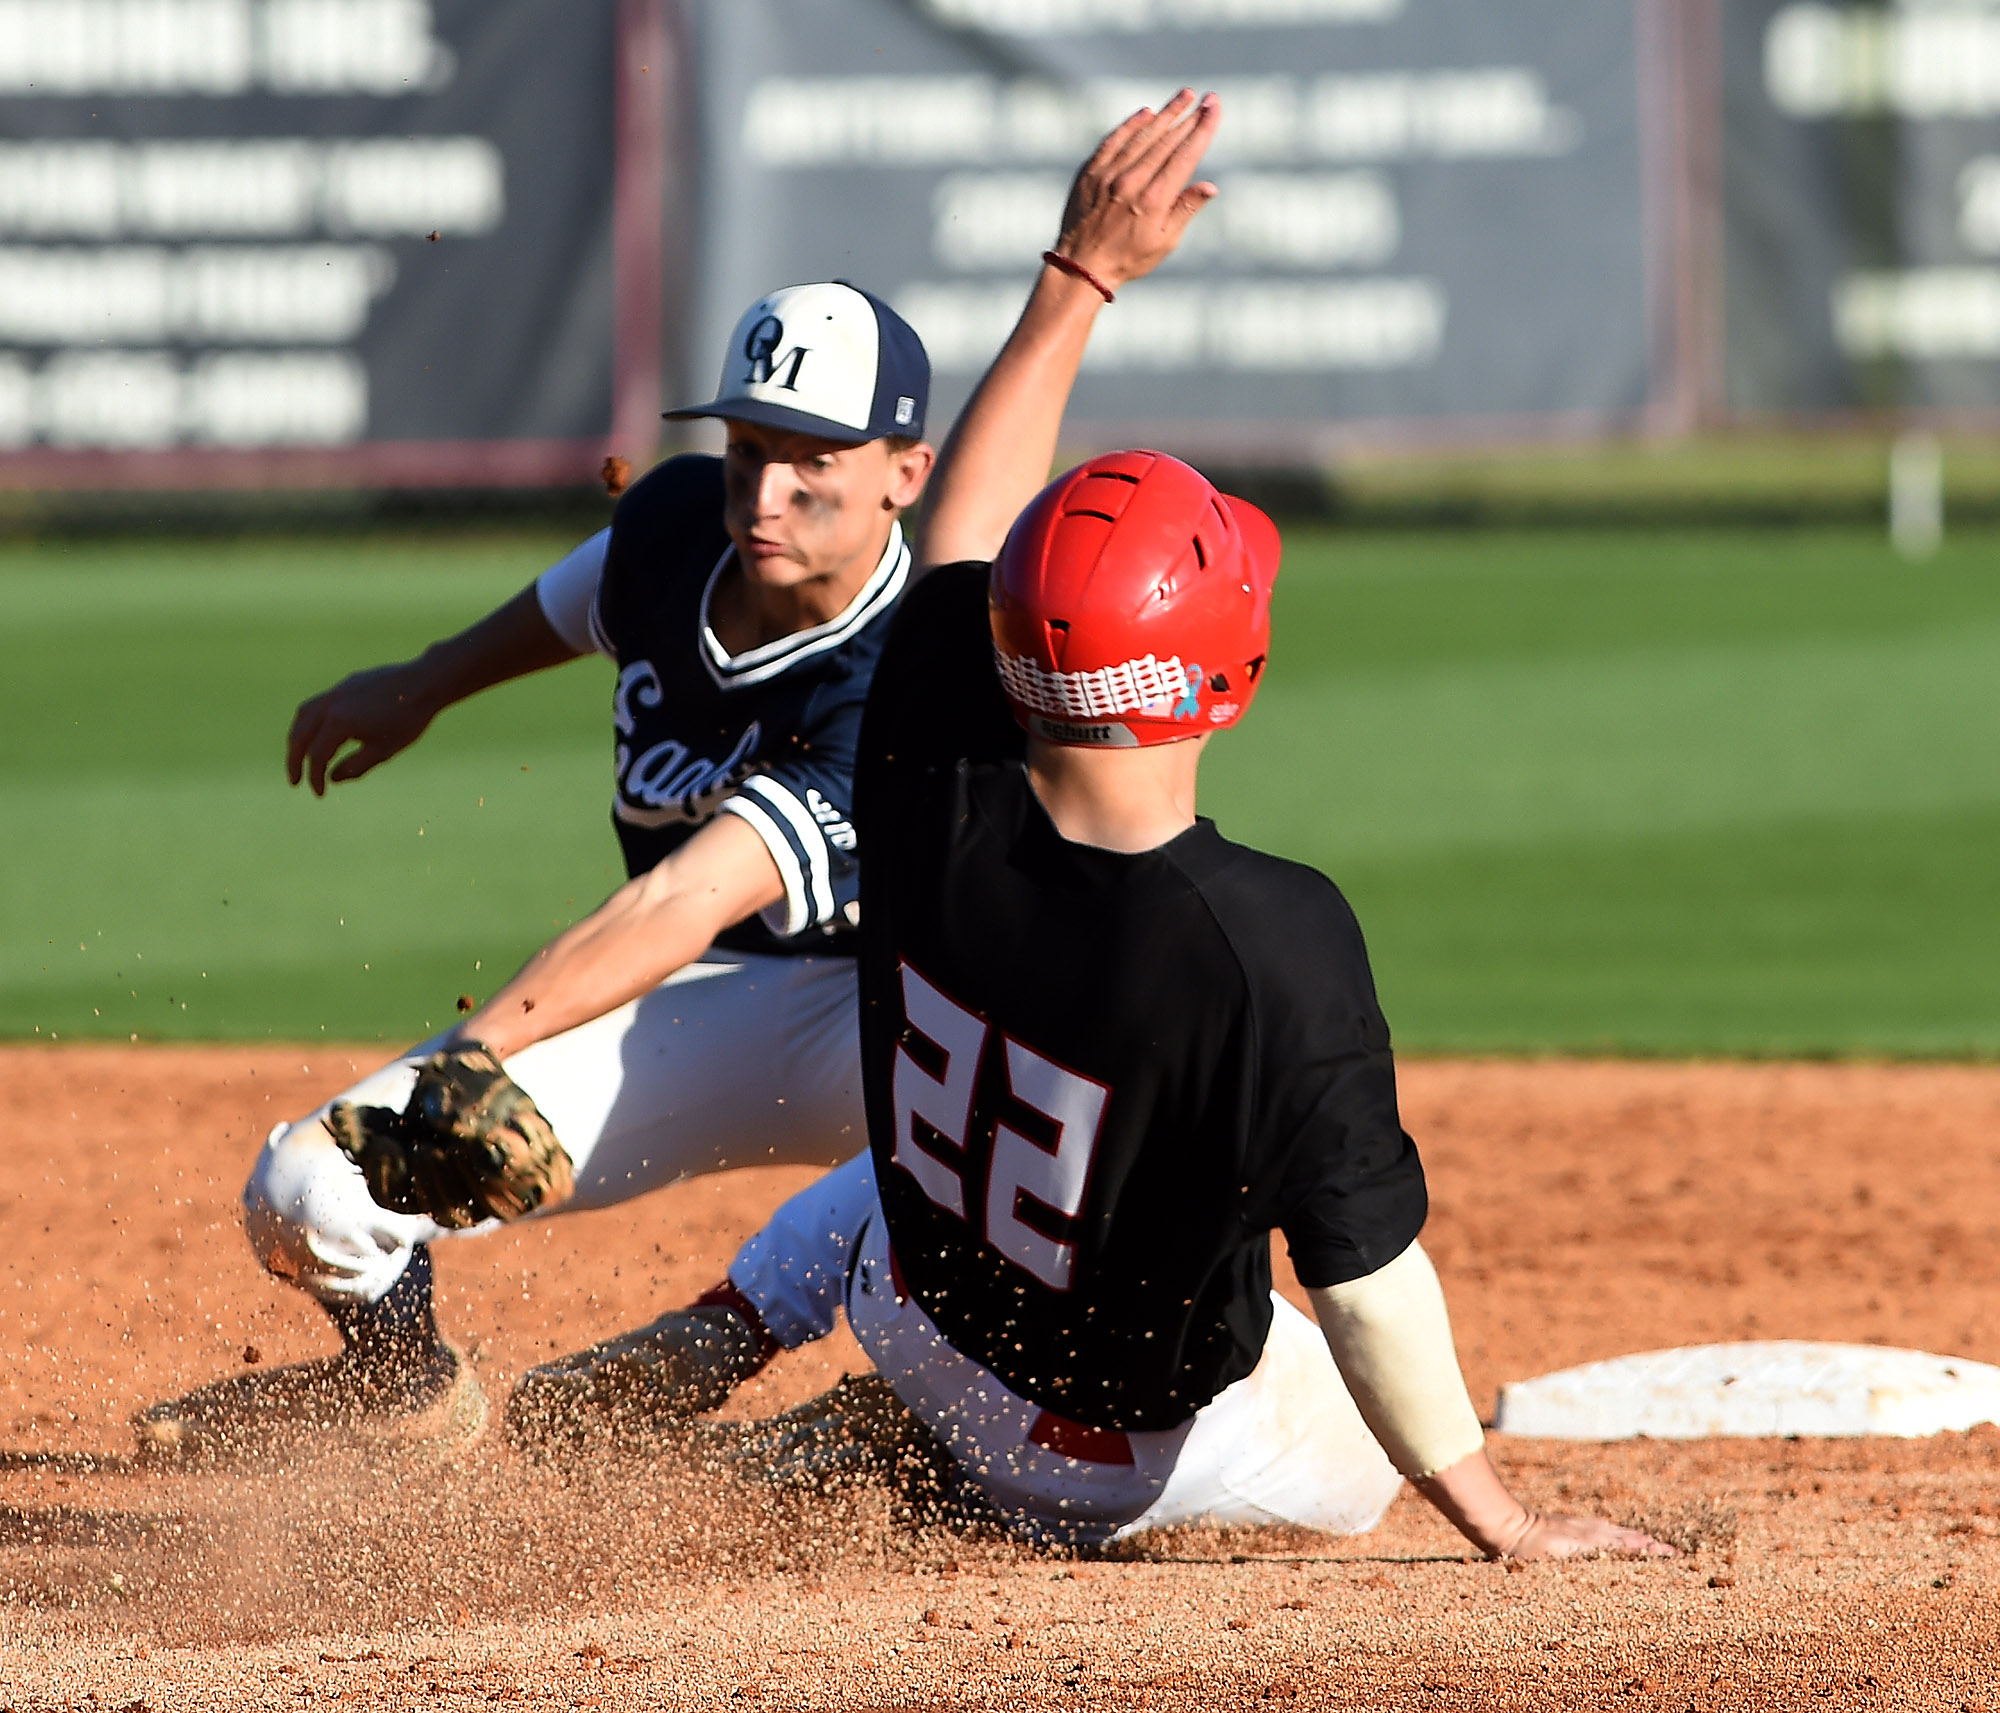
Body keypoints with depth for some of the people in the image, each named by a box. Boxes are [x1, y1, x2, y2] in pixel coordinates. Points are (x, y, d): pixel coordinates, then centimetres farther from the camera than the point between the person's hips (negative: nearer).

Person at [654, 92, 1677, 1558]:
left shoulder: (938, 790, -24)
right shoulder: (1276, 945, -37)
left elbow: (963, 532, -3)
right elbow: (1365, 1271, -29)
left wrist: (1082, 276, 5)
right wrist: (1502, 1525, -16)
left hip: (925, 1310, 5)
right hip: (1130, 1451, -5)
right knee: (1362, 1465, 29)